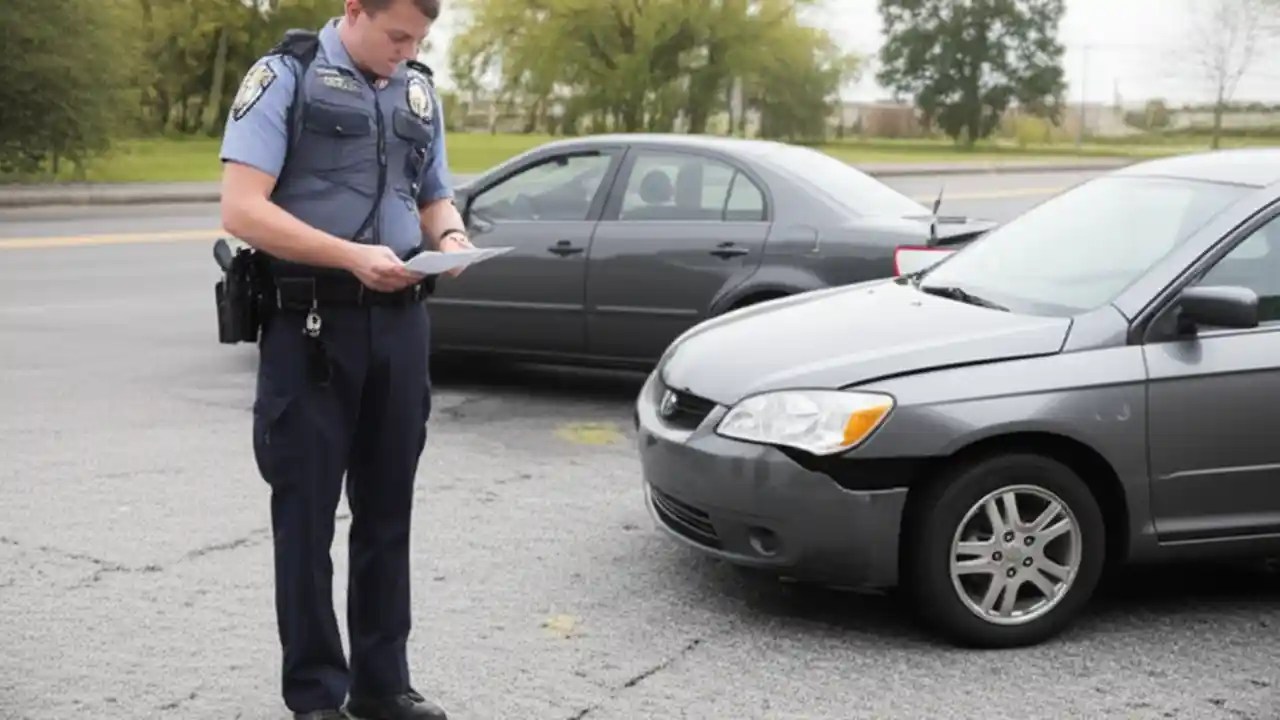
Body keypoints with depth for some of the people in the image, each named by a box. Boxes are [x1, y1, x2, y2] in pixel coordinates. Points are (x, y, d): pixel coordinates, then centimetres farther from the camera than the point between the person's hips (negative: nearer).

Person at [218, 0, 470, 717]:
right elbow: (243, 208, -14)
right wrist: (351, 255, -23)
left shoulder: (421, 91, 12)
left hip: (401, 324, 6)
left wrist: (450, 237, -2)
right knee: (307, 516, 3)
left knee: (387, 511, 12)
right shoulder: (286, 76, -6)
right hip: (311, 325, -5)